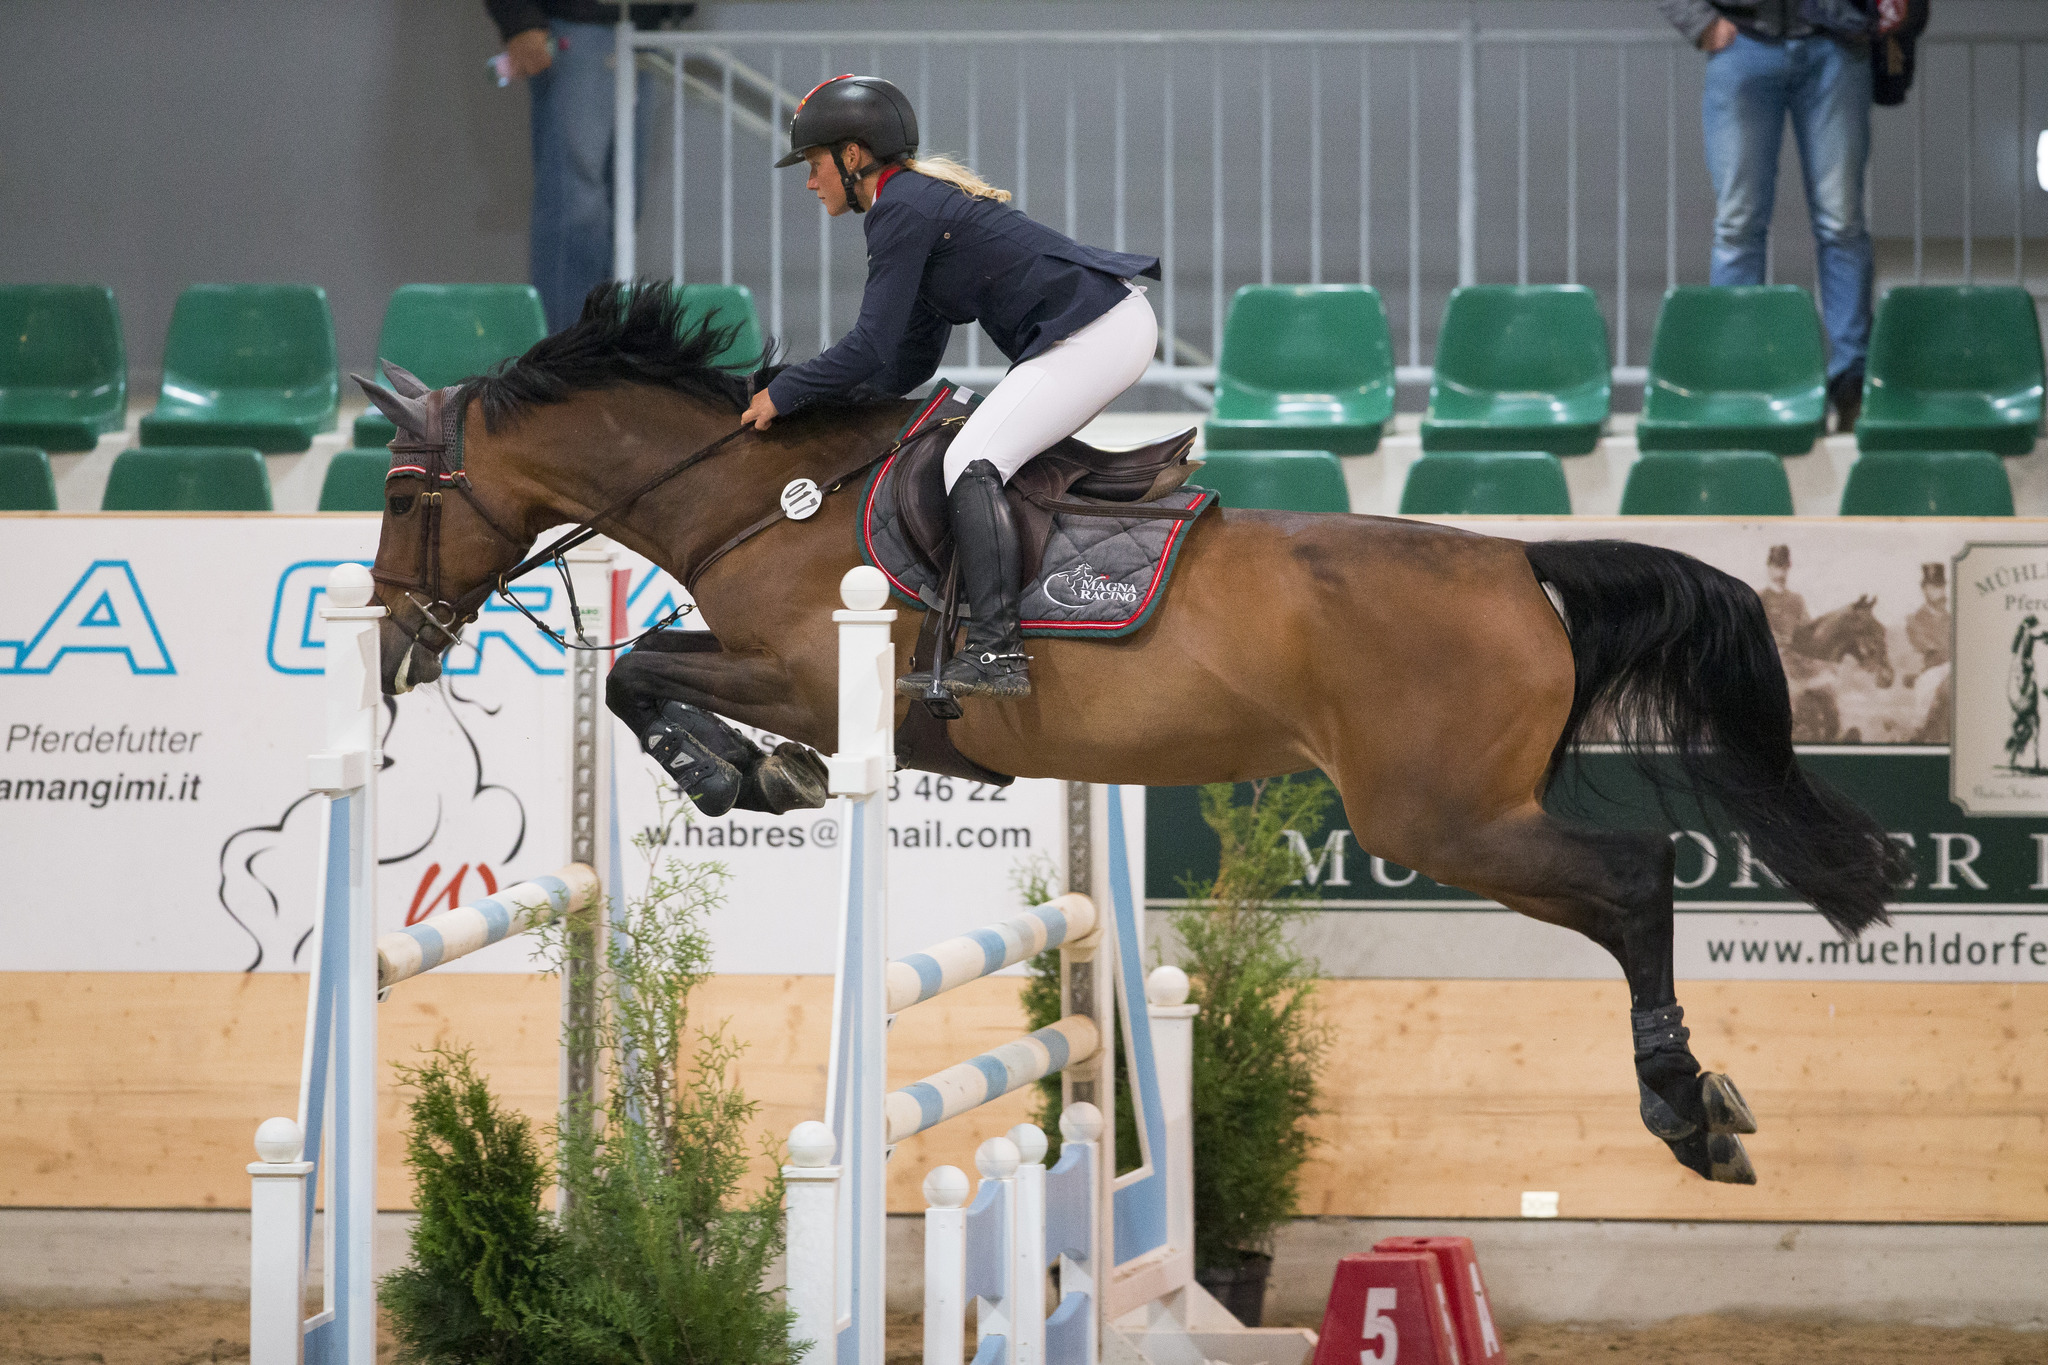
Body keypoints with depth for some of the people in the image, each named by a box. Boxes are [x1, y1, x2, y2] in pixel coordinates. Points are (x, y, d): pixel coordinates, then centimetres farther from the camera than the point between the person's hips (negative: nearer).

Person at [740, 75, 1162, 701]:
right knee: (1002, 454, 21)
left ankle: (996, 653, -26)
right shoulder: (921, 198, 22)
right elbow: (908, 365, 24)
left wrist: (784, 393, -1)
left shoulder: (901, 210, -10)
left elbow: (872, 348, -13)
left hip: (1095, 335, -11)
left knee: (972, 462, -17)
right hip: (1117, 321, 11)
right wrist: (814, 399, 19)